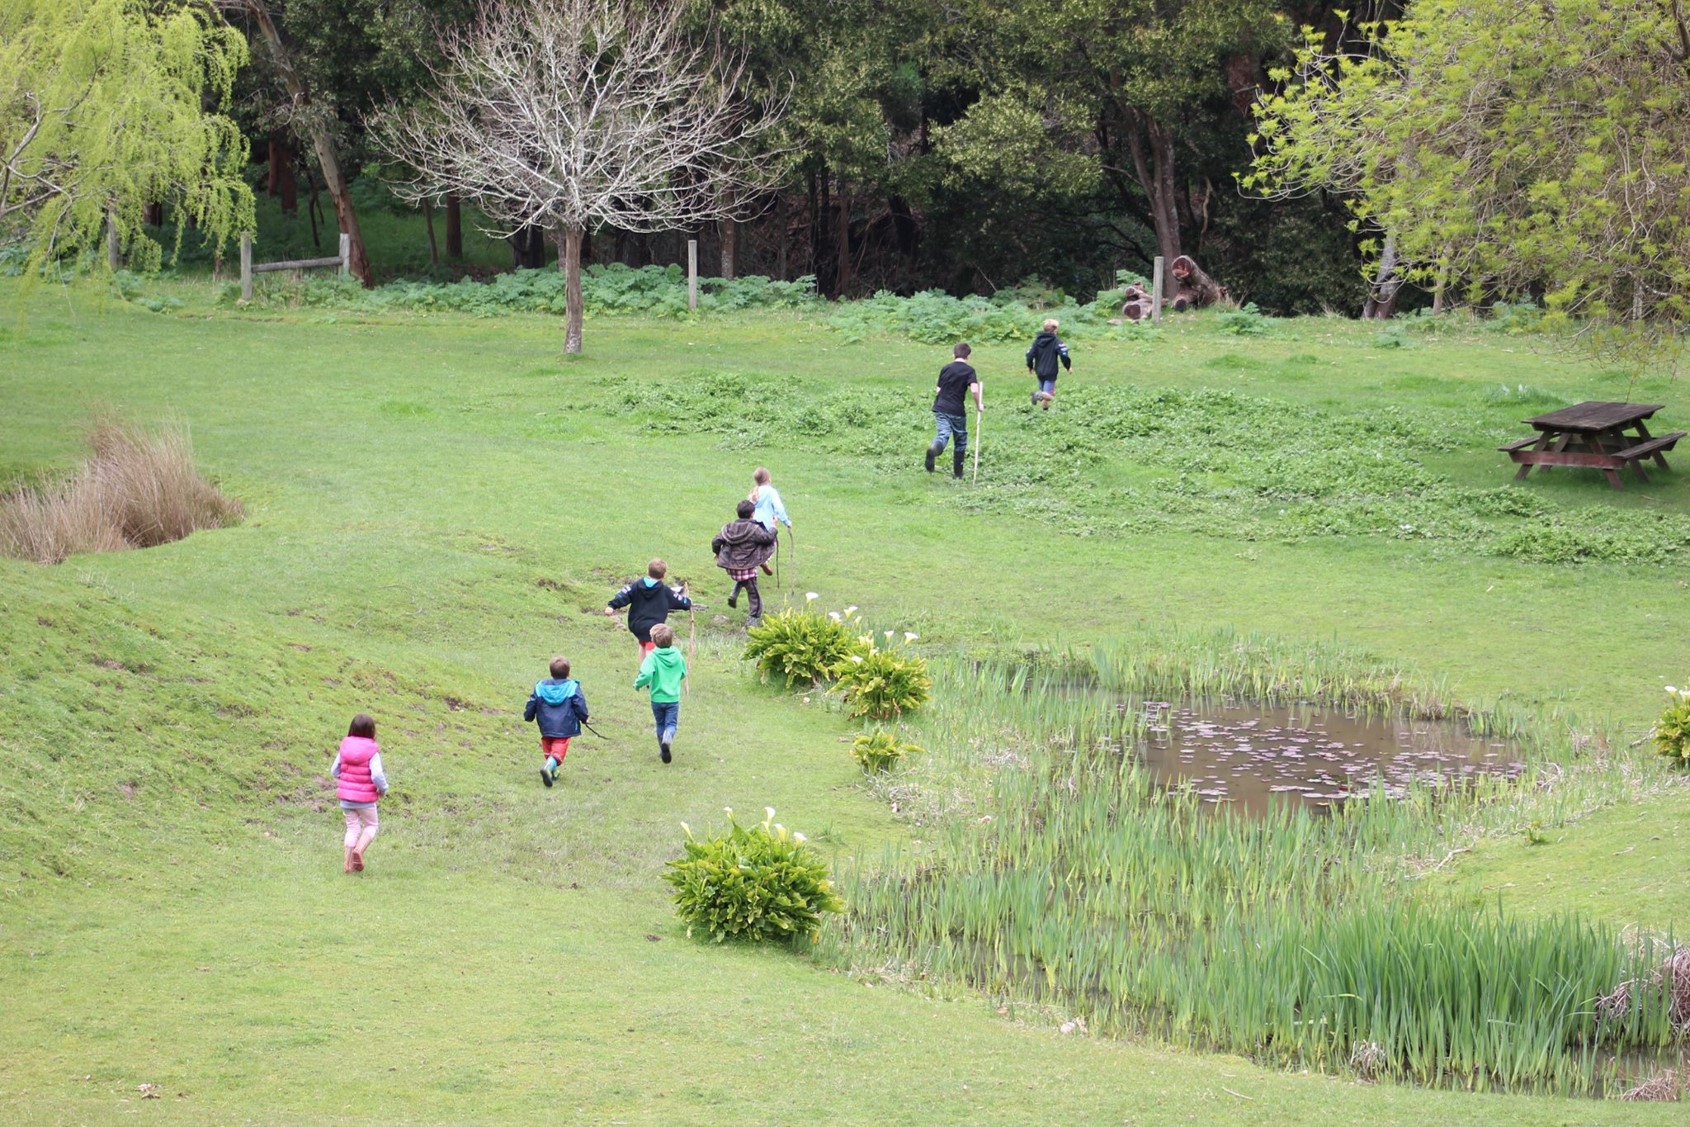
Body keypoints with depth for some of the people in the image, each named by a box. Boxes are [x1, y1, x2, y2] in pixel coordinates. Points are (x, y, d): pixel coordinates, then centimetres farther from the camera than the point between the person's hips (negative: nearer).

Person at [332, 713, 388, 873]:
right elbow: (377, 775, -23)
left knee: (352, 828, 16)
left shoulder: (344, 748, -2)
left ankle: (348, 863, 11)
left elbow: (334, 771, 3)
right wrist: (383, 789, -4)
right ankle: (359, 850, -9)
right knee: (371, 825, 16)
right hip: (365, 798, -4)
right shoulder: (372, 752, -16)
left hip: (346, 796, 4)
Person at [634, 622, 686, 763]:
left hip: (657, 698, -1)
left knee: (660, 724, 17)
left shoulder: (652, 656, -16)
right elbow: (683, 673, 8)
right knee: (671, 723, 3)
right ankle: (668, 737, -29)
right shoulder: (677, 654, -4)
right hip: (673, 698, 1)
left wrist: (638, 684, -9)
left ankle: (663, 751, 22)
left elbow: (646, 675, -29)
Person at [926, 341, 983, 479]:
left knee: (942, 434, -11)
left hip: (940, 408, 2)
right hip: (957, 411, -2)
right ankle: (958, 472, 21)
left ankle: (934, 449, -47)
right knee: (961, 440, 16)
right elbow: (974, 390, -16)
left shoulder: (945, 368, 9)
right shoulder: (969, 370, -3)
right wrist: (979, 405, -1)